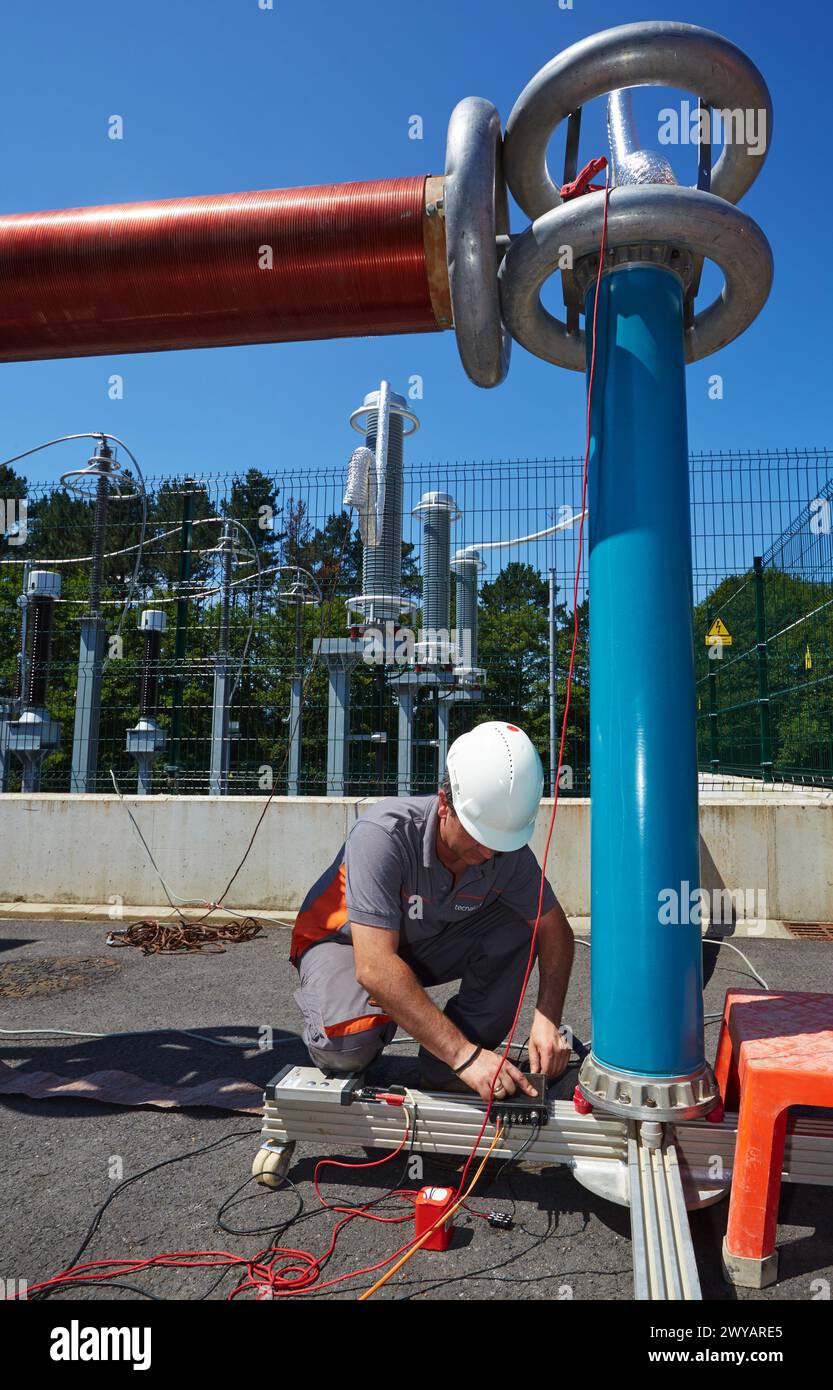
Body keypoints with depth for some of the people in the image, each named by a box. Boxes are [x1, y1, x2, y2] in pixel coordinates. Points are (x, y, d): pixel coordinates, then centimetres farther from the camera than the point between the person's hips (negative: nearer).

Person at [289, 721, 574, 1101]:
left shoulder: (507, 848, -19)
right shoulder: (384, 833, -36)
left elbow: (556, 930, -8)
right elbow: (375, 967, -41)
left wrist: (547, 1019, -25)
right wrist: (465, 1054, -42)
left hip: (425, 947, 5)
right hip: (342, 941, -5)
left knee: (518, 927, -19)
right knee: (348, 1043, -35)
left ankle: (444, 1076, -10)